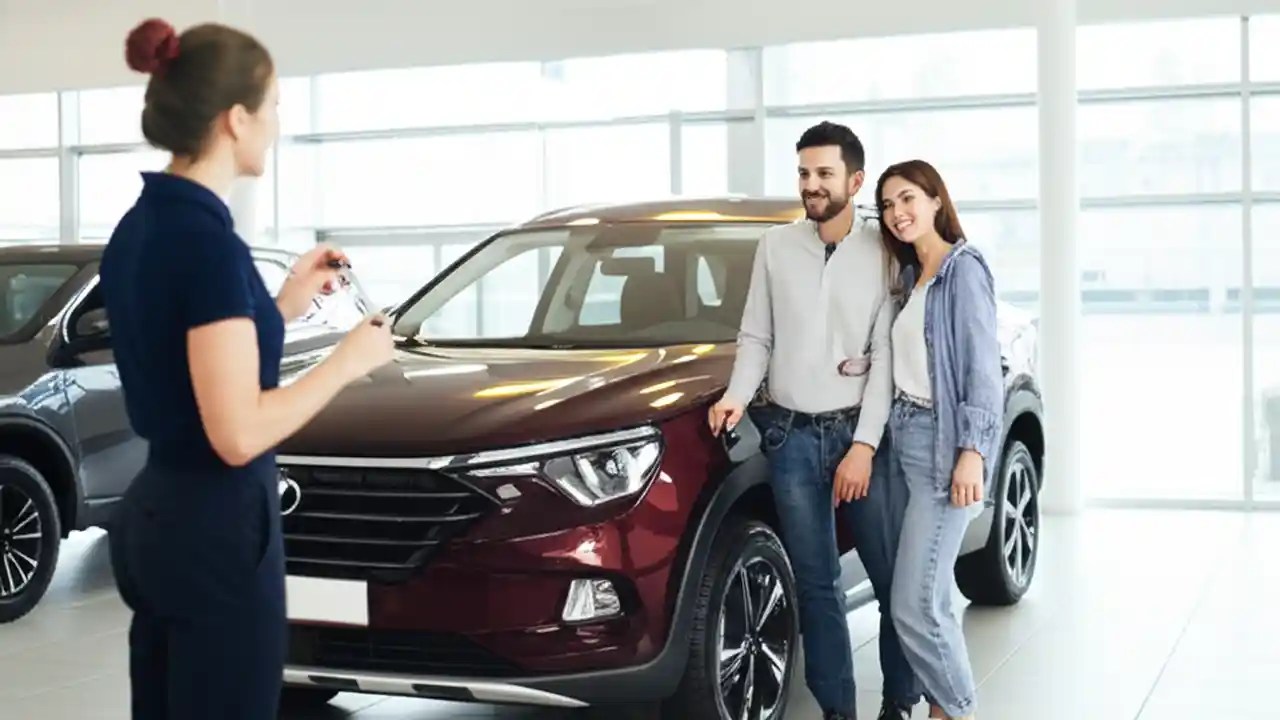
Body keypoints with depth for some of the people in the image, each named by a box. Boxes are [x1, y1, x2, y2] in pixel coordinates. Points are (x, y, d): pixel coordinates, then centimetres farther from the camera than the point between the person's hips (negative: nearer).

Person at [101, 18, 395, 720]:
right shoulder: (208, 240, -20)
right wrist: (349, 359, -11)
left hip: (152, 517, 9)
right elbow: (237, 432, -23)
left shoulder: (140, 226, 8)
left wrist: (285, 302, 14)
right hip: (216, 531, -9)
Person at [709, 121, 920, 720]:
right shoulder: (776, 247, 5)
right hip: (791, 435, 2)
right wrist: (737, 395, -9)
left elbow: (886, 356, -5)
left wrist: (864, 444, -11)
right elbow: (755, 337, 9)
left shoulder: (882, 253, -3)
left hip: (860, 432, -2)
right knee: (816, 584, 6)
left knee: (895, 579, 2)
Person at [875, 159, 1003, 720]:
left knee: (914, 604, -9)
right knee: (930, 598, 10)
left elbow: (982, 368, -14)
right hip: (907, 437, 8)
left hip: (943, 442, -8)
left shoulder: (963, 270, -8)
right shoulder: (911, 276, 17)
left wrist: (972, 452, -20)